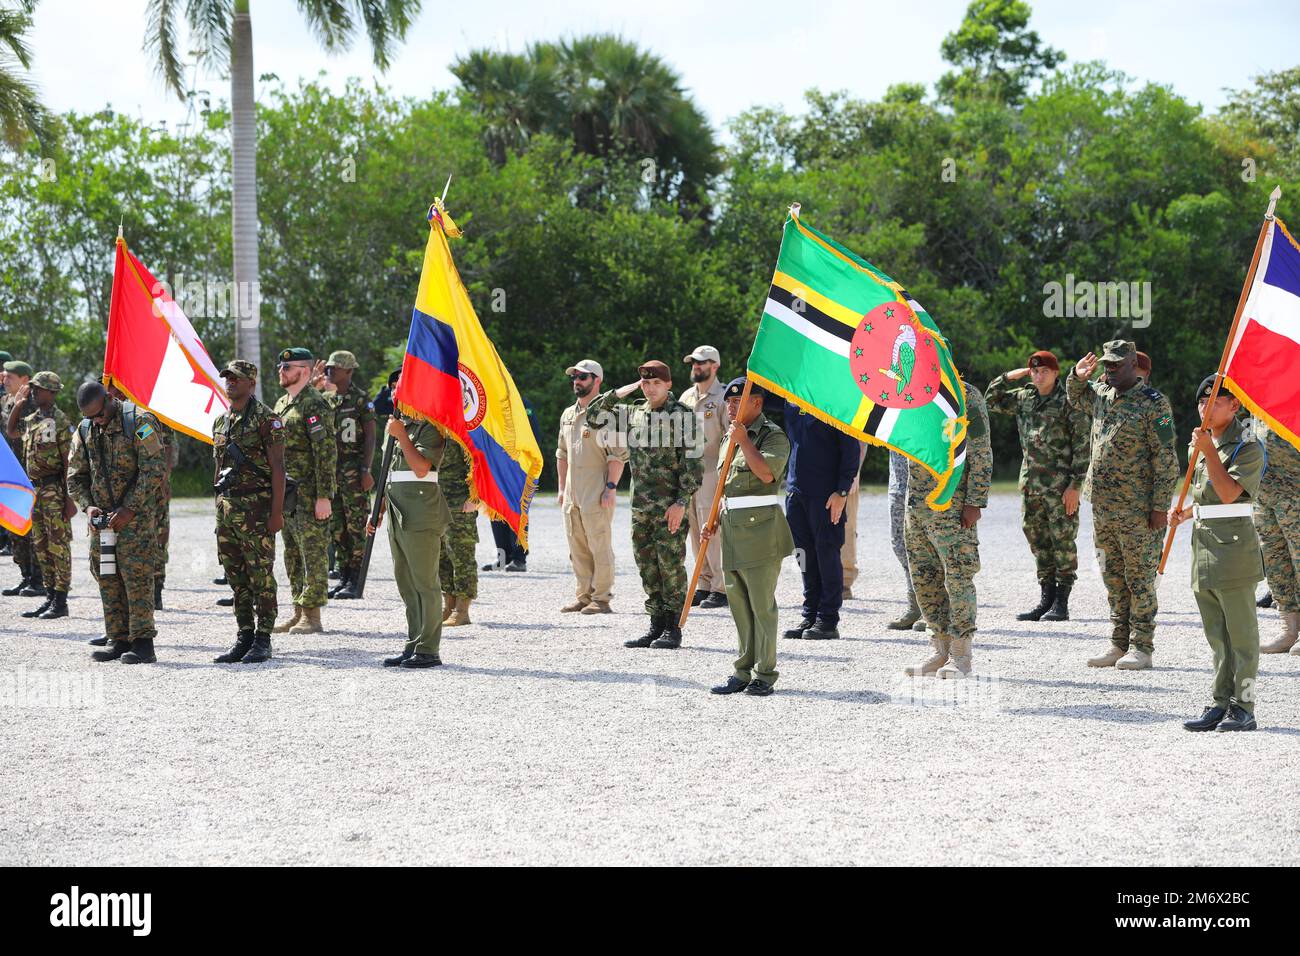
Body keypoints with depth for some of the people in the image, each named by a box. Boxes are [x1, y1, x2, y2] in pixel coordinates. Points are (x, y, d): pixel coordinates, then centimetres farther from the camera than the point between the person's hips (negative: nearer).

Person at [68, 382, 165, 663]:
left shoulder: (139, 421, -10)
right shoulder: (84, 430, 9)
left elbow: (152, 471, -14)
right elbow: (75, 475, 14)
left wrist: (130, 509, -17)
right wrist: (88, 505, -4)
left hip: (135, 514, -6)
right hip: (102, 517, 6)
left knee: (137, 577, -9)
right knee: (107, 578, 7)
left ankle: (142, 643, -7)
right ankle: (118, 640, 13)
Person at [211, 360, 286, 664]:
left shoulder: (265, 418, -8)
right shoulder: (220, 421, 15)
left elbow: (277, 466, -11)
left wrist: (276, 511, -16)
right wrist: (219, 507, 18)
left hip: (256, 506, -7)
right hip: (226, 506, 7)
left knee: (261, 575, -4)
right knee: (236, 576, 9)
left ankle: (263, 640, 1)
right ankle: (244, 637, 15)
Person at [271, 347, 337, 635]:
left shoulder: (314, 405, -12)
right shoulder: (281, 404, 17)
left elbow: (327, 453, -17)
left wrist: (324, 497, -21)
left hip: (309, 495, -9)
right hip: (286, 493, 9)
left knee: (313, 555, -5)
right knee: (292, 556, 13)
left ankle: (313, 617, -2)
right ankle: (299, 613, 19)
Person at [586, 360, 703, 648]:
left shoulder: (682, 416, -6)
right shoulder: (634, 414, 12)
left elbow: (692, 462, -9)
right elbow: (593, 414, 16)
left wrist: (681, 502, -15)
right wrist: (620, 392, 6)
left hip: (670, 507, -6)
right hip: (641, 505, 6)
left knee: (671, 565, -3)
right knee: (647, 567, 9)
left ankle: (673, 628, 3)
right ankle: (656, 625, 17)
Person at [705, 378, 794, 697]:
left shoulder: (773, 435, -5)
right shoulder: (731, 438, 18)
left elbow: (766, 473, -21)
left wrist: (743, 441, -17)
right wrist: (715, 521, 14)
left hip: (761, 528, -8)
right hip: (733, 530, 8)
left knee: (762, 604, -5)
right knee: (738, 603, 9)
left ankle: (764, 674, 0)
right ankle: (743, 671, 15)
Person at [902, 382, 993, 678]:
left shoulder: (965, 395, -7)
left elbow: (981, 452, -10)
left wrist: (975, 502, -15)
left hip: (952, 504, -7)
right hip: (916, 501, 7)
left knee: (957, 575, -5)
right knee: (924, 576, 9)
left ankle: (961, 654, 3)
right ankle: (941, 649, 18)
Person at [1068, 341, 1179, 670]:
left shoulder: (1153, 403, -10)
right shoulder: (1100, 395, 12)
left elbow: (1166, 459, -12)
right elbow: (1075, 398, 36)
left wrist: (1160, 505, -17)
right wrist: (1078, 377, 13)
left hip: (1138, 509, -7)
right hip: (1103, 507, 7)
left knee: (1140, 578, -1)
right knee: (1113, 578, 12)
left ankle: (1141, 648, 4)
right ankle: (1119, 644, 19)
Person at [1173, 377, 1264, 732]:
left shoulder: (1248, 447, -8)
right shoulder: (1199, 445, 16)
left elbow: (1228, 492, -20)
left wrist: (1209, 450, -20)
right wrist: (1182, 512, 8)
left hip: (1233, 543, -8)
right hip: (1203, 544, 8)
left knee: (1240, 633, -3)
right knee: (1217, 635, 11)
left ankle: (1243, 708, 0)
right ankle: (1221, 703, 16)